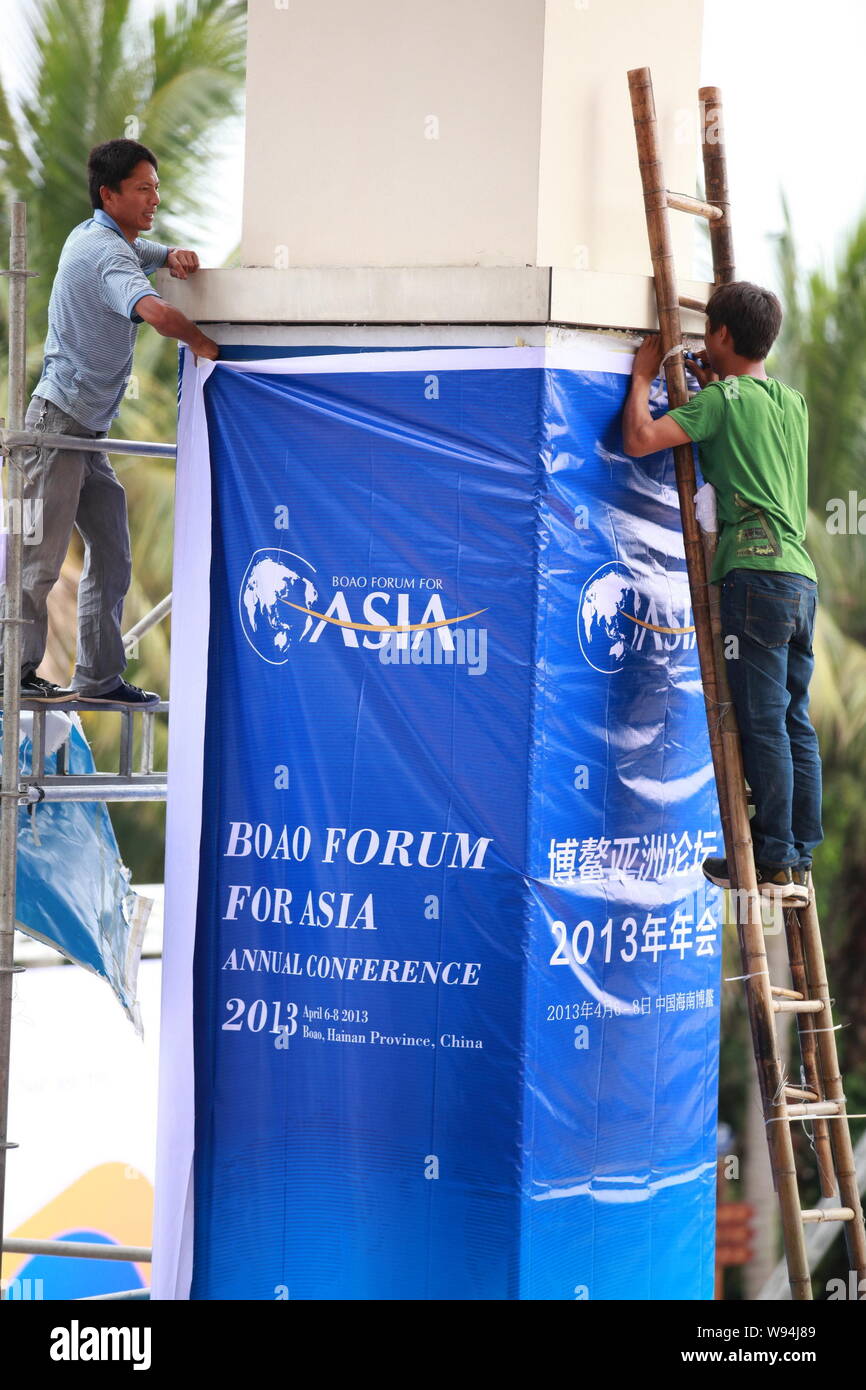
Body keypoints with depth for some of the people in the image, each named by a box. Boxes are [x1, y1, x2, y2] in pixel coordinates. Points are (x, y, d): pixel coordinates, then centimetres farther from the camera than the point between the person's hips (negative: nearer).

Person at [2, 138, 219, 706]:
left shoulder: (96, 236, 12)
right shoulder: (105, 255, -19)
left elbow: (137, 249, 32)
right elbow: (156, 312, -37)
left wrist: (170, 255, 8)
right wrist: (204, 344, -22)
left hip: (88, 430, 11)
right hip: (60, 420, -11)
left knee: (112, 556, 9)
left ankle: (100, 677, 11)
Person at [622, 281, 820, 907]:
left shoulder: (723, 399, -3)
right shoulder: (794, 402, 20)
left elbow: (641, 440, -11)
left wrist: (644, 376, 5)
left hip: (757, 571, -8)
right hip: (802, 576, 8)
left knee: (763, 722, -7)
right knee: (795, 721, 7)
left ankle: (772, 862, -8)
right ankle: (800, 863, 7)